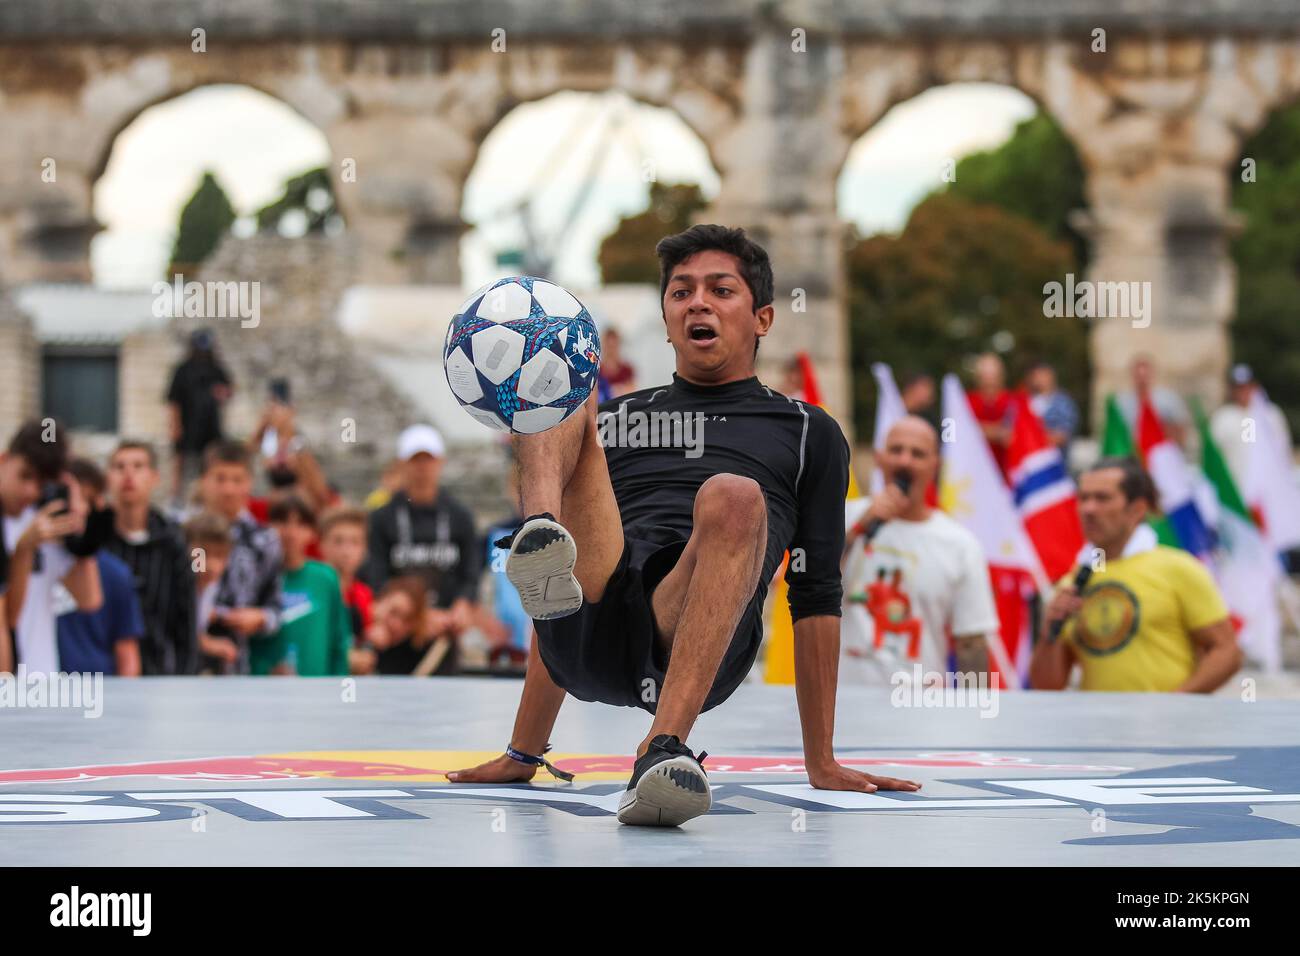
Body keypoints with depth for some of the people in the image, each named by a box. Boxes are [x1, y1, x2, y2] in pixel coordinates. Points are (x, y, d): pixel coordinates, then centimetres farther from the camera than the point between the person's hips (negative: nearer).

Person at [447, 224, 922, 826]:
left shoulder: (808, 432, 28)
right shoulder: (618, 417, 34)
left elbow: (816, 596, 22)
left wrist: (821, 763, 17)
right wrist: (523, 754, 25)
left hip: (702, 646, -2)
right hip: (587, 640, 2)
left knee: (733, 496, -36)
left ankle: (664, 749, -50)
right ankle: (542, 542, -43)